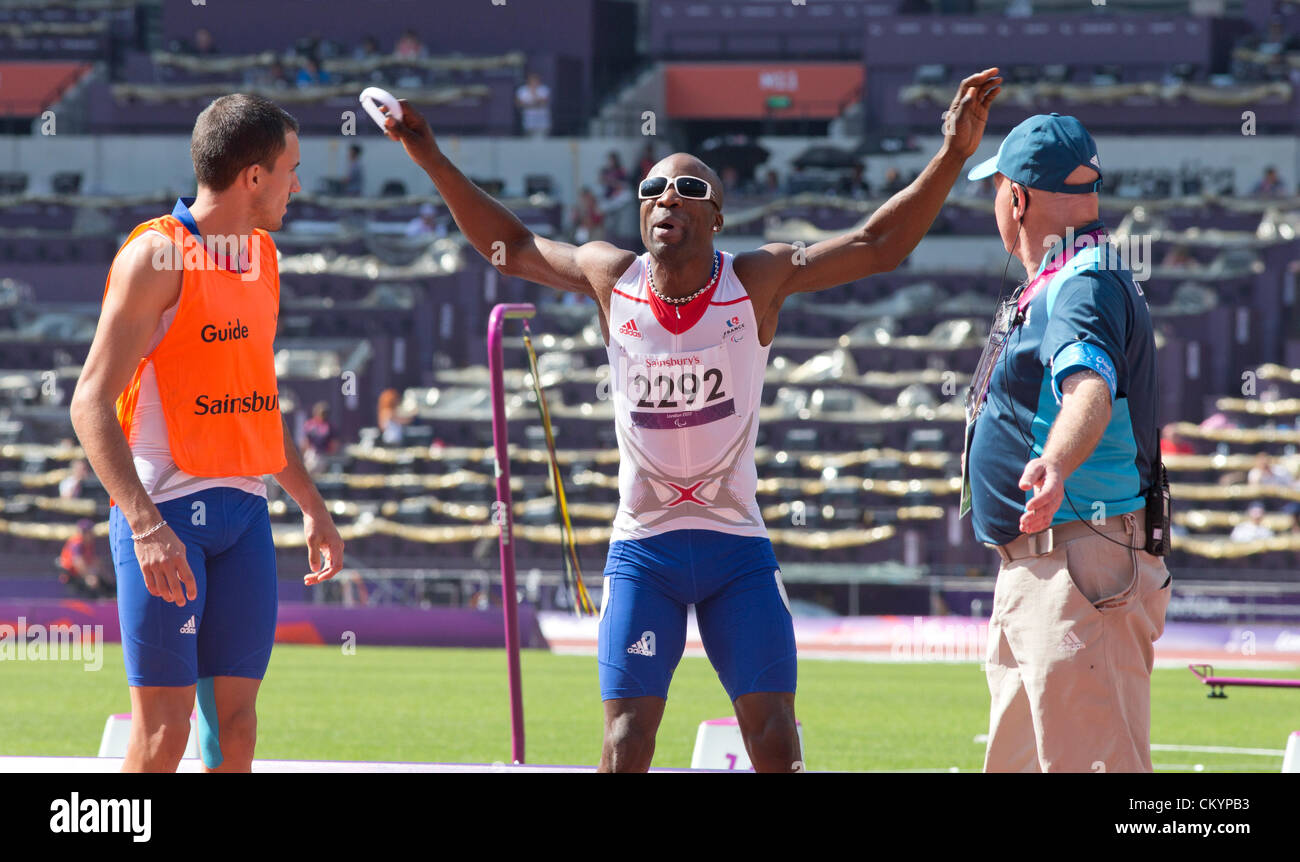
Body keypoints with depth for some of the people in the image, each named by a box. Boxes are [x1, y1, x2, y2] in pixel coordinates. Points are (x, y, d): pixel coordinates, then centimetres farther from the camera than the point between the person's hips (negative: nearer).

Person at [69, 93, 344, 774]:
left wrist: (311, 506, 25)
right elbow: (92, 403, -15)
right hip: (165, 509, -7)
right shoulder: (157, 256, -11)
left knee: (235, 721, 3)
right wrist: (145, 526, -25)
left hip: (244, 511, 7)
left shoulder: (260, 256, 15)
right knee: (163, 728, -9)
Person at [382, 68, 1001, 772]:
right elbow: (510, 247, 16)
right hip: (642, 548, 0)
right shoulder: (609, 279, 0)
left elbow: (879, 244, -6)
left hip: (737, 546, 0)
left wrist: (953, 155, -16)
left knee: (775, 745, -5)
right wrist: (432, 161, 12)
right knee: (626, 742, -7)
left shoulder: (757, 282, -4)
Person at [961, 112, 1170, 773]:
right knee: (1016, 762, 17)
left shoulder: (1084, 284, -16)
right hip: (1029, 571, 11)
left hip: (1084, 571, -11)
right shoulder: (1052, 286, 18)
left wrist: (1054, 465, -57)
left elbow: (1091, 390, -37)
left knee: (1093, 763, -17)